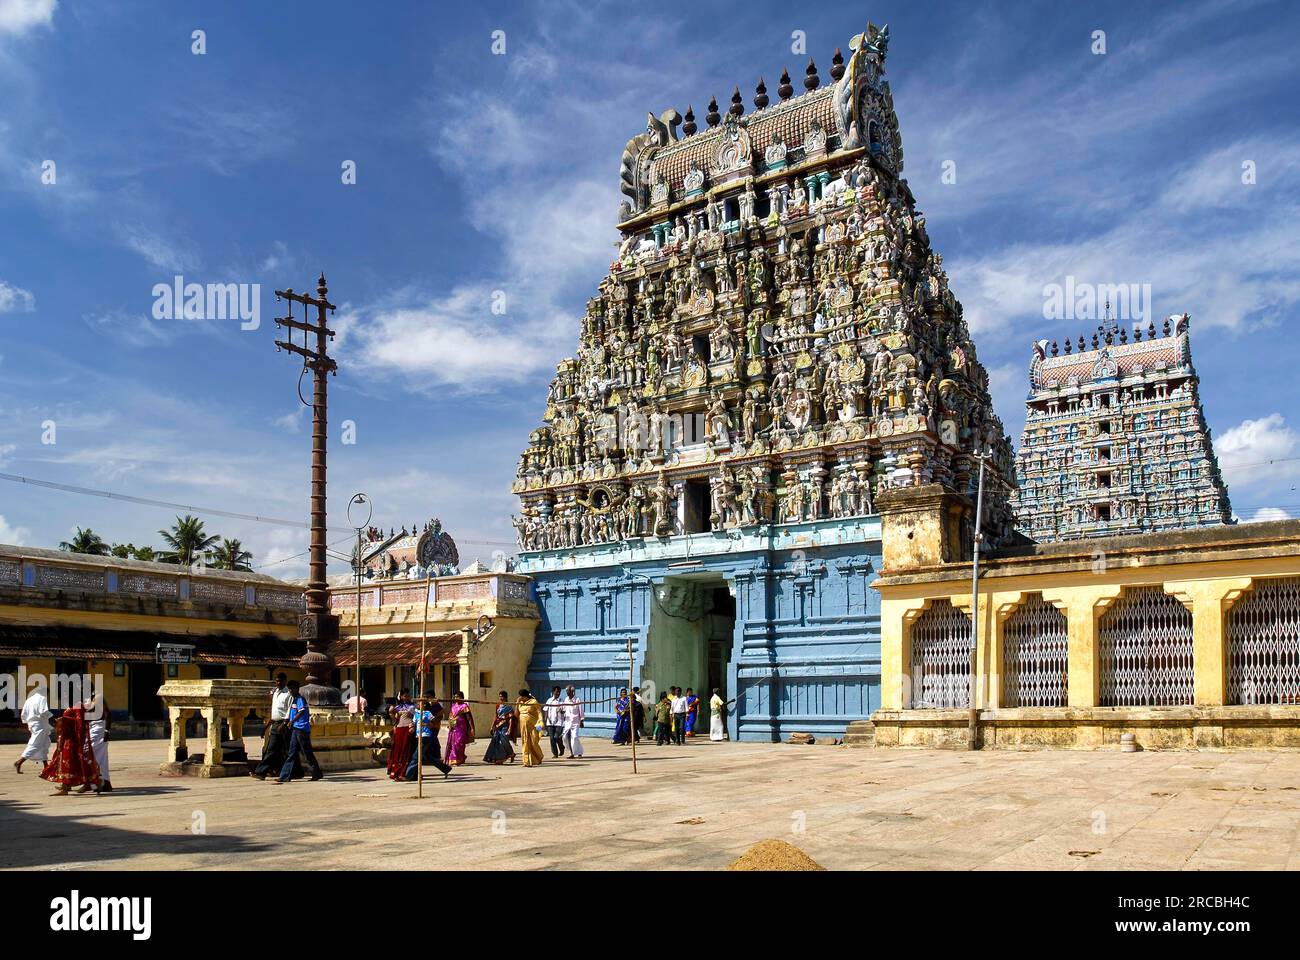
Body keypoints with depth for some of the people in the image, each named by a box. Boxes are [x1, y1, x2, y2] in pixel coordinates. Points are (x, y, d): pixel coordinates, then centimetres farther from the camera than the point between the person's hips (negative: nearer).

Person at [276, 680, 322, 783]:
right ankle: (285, 776, 7)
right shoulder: (294, 700, 18)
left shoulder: (300, 699, -11)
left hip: (302, 729, -9)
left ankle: (317, 774, 5)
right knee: (291, 754, 7)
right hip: (296, 729, 9)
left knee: (307, 753, -3)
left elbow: (301, 712, -25)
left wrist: (292, 721, -35)